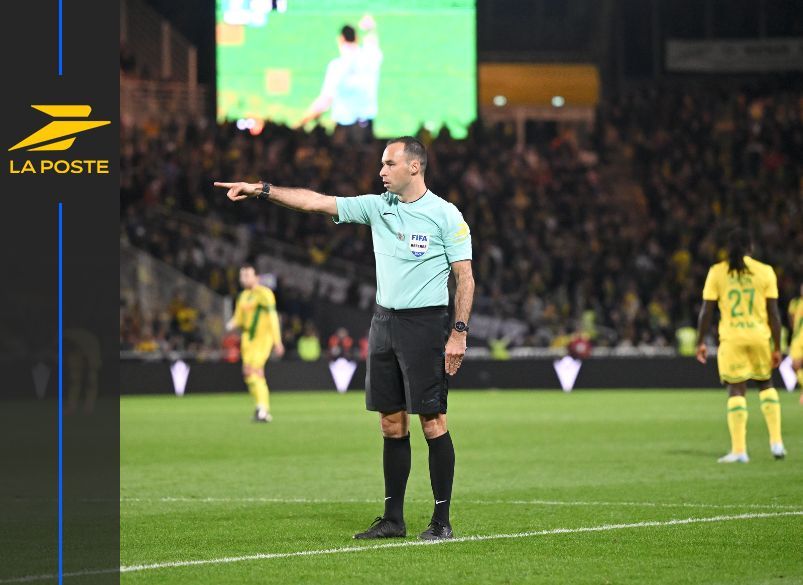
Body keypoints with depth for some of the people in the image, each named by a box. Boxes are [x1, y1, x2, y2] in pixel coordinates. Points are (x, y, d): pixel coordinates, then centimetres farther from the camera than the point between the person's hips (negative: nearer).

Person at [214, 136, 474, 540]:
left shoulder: (445, 215, -6)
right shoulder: (377, 207, 9)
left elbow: (465, 277, -6)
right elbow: (316, 202, 7)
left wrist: (459, 333, -12)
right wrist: (262, 190, 0)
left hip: (426, 323, -6)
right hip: (384, 321, 6)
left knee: (433, 423, -6)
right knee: (391, 424, 8)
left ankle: (441, 520, -1)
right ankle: (393, 518, 13)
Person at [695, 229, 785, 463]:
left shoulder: (717, 272, 0)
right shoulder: (765, 272, 1)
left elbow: (706, 311, -2)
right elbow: (774, 313, 0)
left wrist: (701, 342, 7)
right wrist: (777, 347, 5)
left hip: (732, 338, -1)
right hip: (760, 336, 1)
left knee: (736, 390, 1)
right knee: (766, 384, 19)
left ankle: (739, 450, -4)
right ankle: (776, 442, 12)